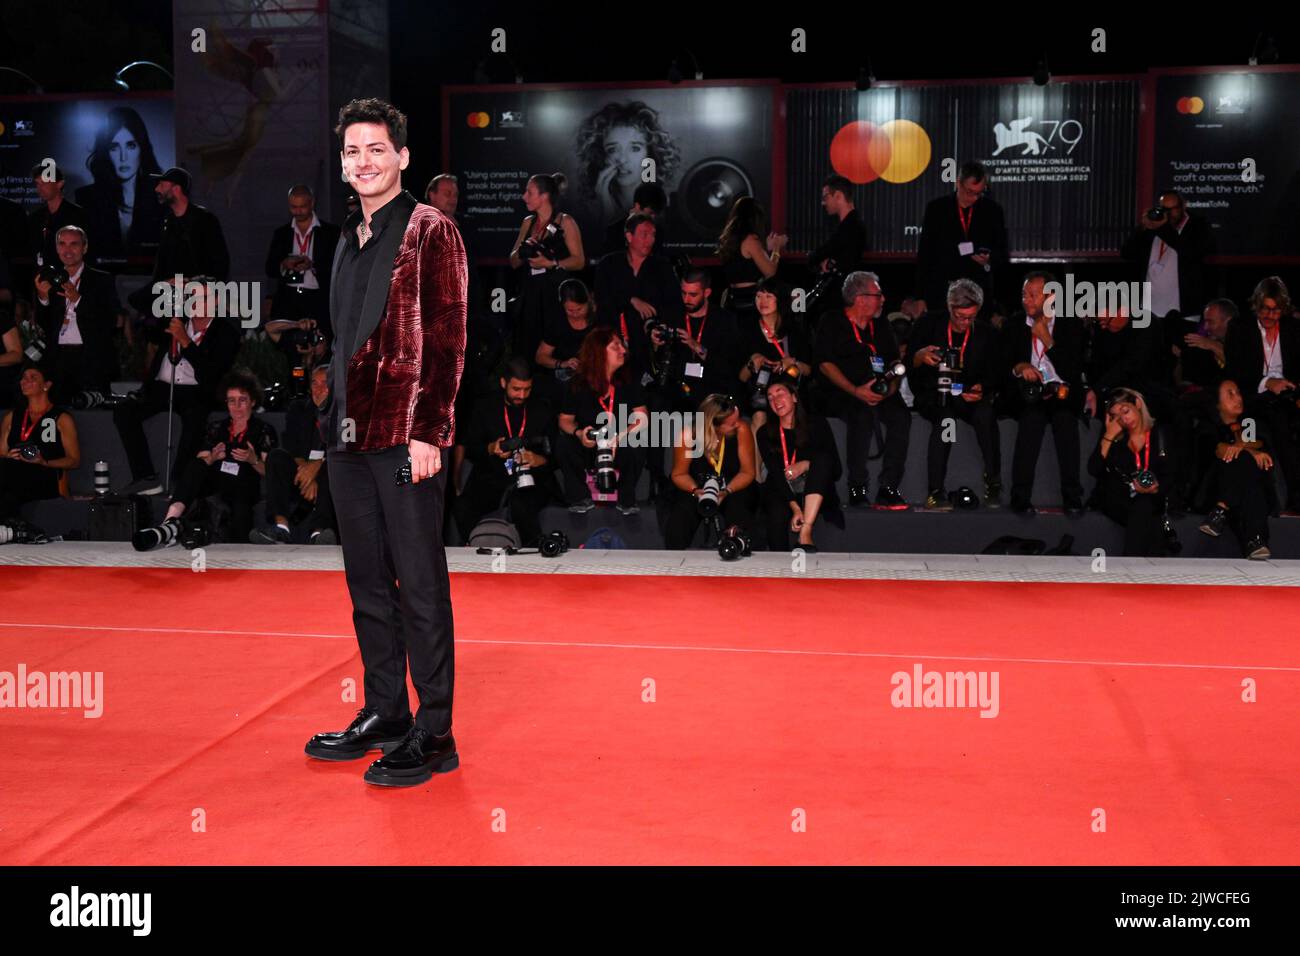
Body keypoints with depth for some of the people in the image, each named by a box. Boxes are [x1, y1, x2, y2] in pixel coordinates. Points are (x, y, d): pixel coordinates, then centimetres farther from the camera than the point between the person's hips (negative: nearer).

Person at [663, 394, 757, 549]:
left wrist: (727, 491, -27)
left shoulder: (741, 429, -20)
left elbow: (748, 472, -11)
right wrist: (695, 490, -24)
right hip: (695, 486, 0)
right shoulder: (689, 435, -19)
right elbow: (679, 474, -5)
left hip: (734, 486, 0)